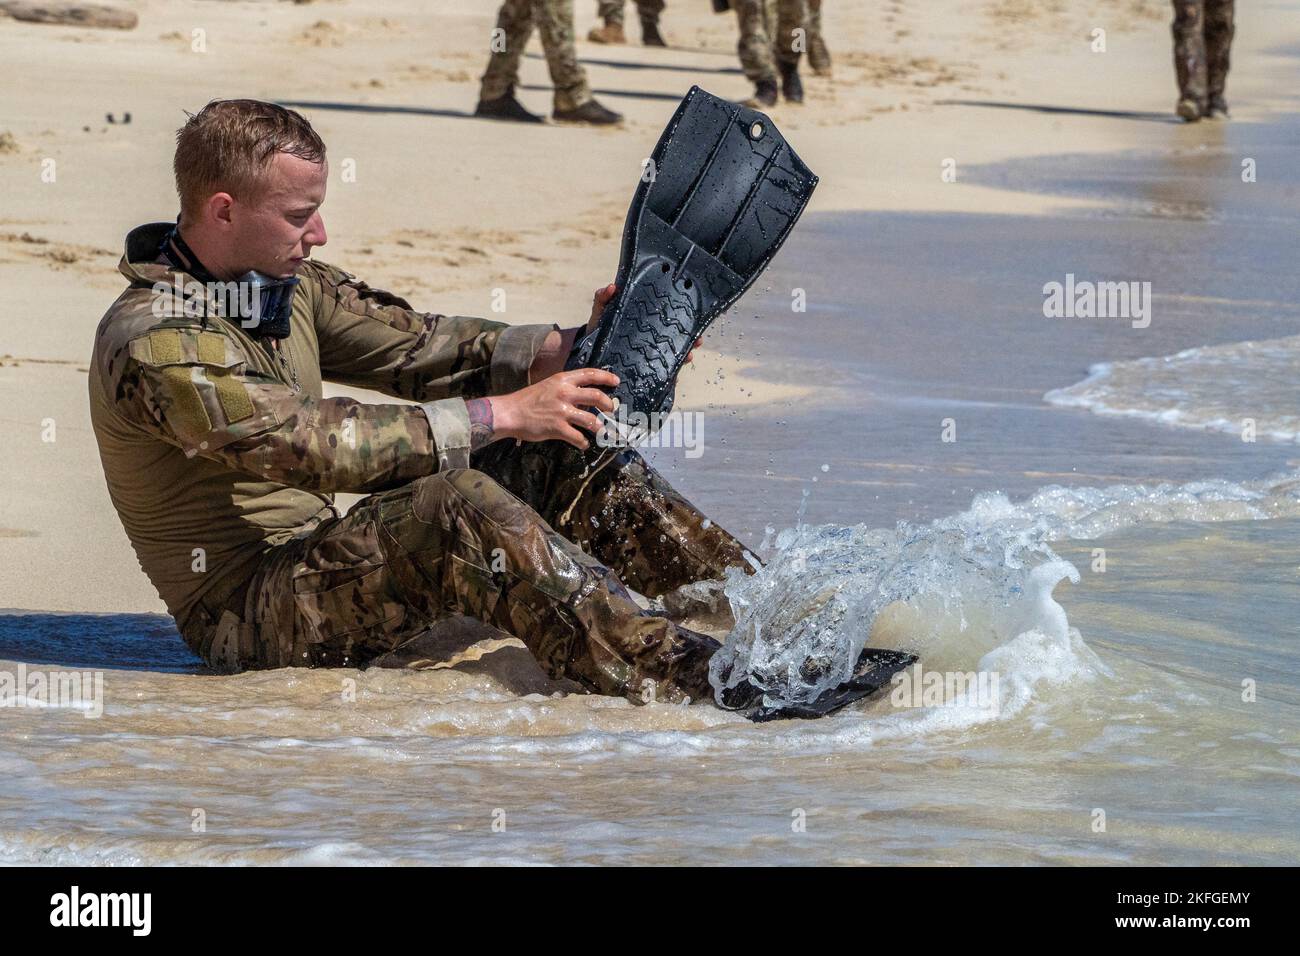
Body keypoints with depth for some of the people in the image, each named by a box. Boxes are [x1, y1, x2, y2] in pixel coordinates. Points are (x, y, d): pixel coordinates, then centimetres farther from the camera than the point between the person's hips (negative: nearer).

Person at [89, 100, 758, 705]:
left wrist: (571, 348, -8)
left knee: (565, 469, -3)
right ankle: (690, 679, -41)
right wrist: (501, 415, -28)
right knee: (457, 505, -33)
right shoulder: (152, 345, -20)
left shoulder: (288, 283, 9)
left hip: (330, 566, 9)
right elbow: (313, 445, -30)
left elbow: (416, 346, 6)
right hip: (246, 613, -9)